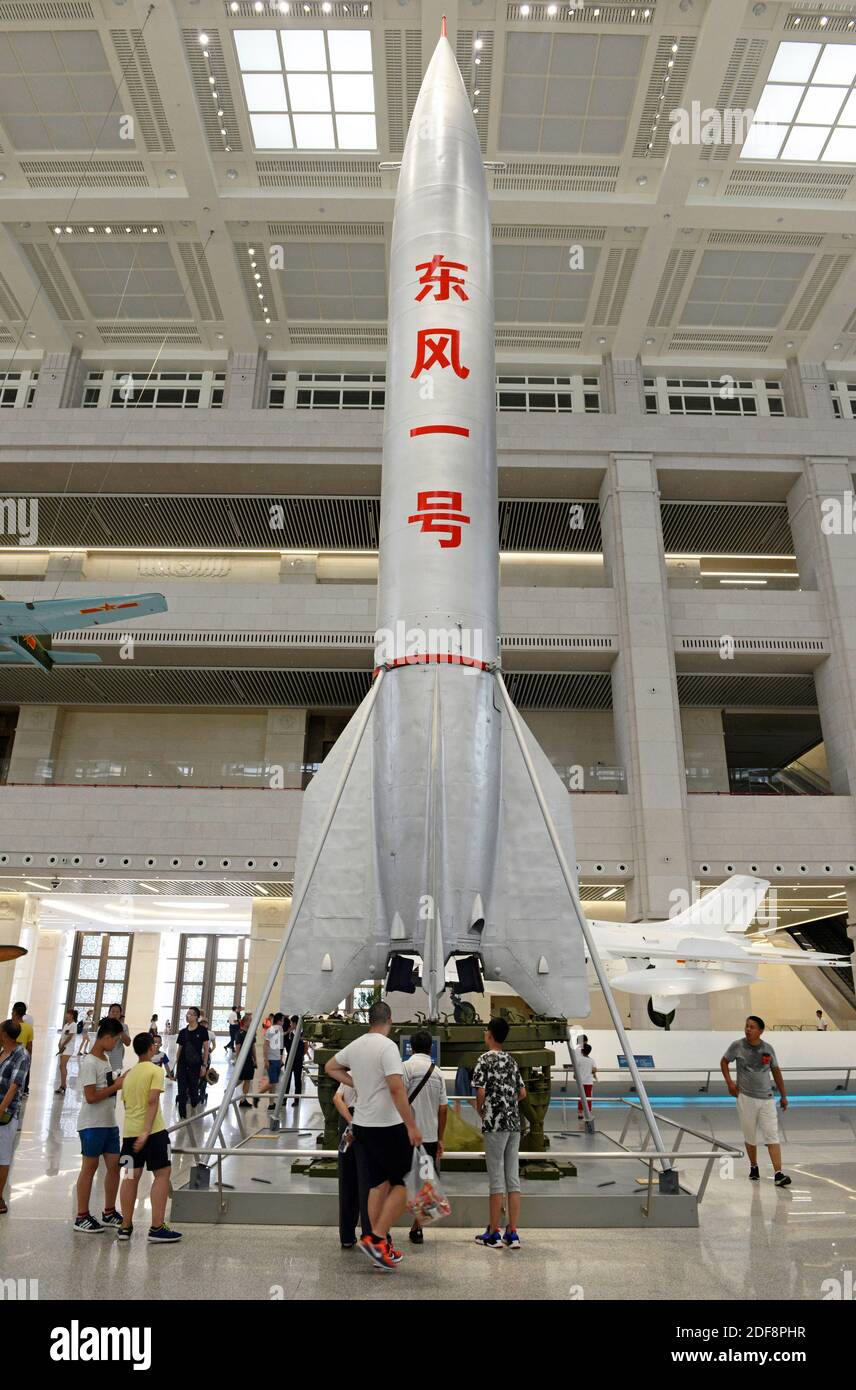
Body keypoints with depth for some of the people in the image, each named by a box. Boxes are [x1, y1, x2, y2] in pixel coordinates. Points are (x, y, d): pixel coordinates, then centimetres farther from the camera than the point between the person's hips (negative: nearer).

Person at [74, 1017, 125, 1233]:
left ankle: (109, 1213, 22)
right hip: (92, 1124, -8)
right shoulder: (90, 1063, -17)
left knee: (114, 1165, 10)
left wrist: (119, 1081, 3)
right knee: (90, 1167, 1)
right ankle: (82, 1217, 13)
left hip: (109, 1123, 8)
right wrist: (116, 1086, -16)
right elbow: (91, 1096, -21)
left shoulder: (105, 1058, 12)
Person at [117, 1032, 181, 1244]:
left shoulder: (129, 1074, 13)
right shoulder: (155, 1071, -8)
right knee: (162, 1174, 0)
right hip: (153, 1130, -7)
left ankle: (125, 1227, 18)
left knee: (131, 1177, 13)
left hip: (129, 1131, 7)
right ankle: (157, 1228, -1)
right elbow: (153, 1101, -17)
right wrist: (146, 1131, -20)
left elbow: (126, 1103, 18)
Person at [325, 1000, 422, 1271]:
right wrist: (412, 1126, -20)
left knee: (377, 1185, 15)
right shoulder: (387, 1046, -17)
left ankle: (382, 1247, 20)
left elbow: (330, 1067, 22)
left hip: (362, 1125, 8)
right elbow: (396, 1088, -24)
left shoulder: (355, 1045, 6)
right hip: (388, 1126, -8)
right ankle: (376, 1238, -2)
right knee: (402, 1183, 4)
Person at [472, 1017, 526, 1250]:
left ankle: (493, 1233, 8)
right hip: (514, 1124, 6)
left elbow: (481, 1092, -15)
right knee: (513, 1178, 7)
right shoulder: (511, 1061, 12)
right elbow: (522, 1093, 13)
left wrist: (480, 1108, 4)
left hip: (494, 1125, -6)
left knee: (496, 1179, 0)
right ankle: (512, 1234, 11)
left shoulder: (485, 1060, -9)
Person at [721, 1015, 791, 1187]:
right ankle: (753, 1167, 29)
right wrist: (729, 1083, -3)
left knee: (772, 1136, -8)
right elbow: (724, 1062, 9)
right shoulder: (737, 1045, -4)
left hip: (766, 1098, 1)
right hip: (745, 1097, -1)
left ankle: (778, 1174, -10)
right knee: (750, 1136, 9)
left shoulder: (768, 1049, 0)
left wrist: (783, 1096, 12)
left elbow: (776, 1071, 11)